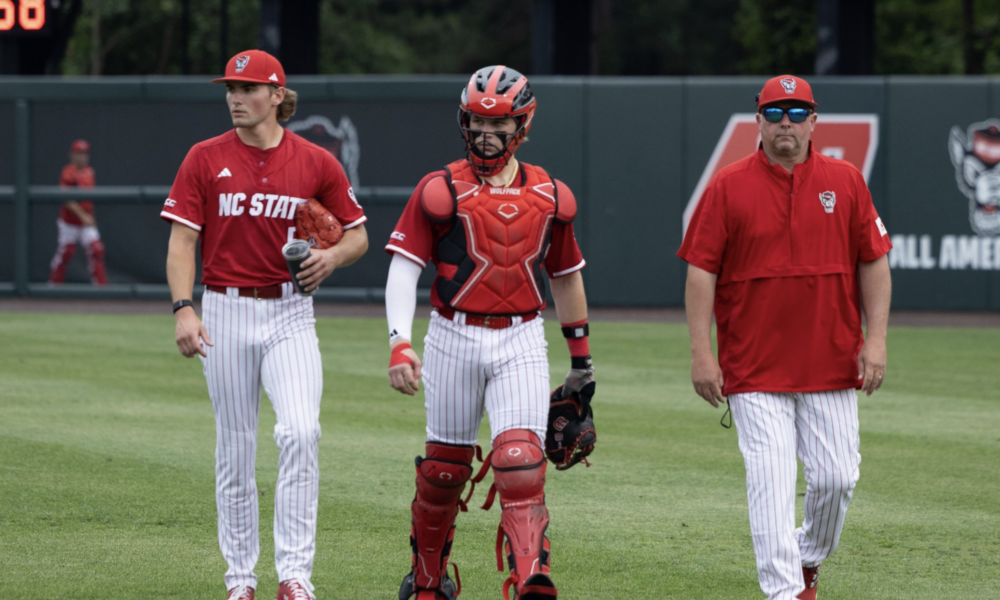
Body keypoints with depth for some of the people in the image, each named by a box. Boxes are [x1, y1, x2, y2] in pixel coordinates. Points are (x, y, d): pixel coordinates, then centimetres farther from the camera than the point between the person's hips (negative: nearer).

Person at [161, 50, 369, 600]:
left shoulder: (316, 163, 2)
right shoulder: (205, 159, 1)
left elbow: (357, 235, 10)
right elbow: (182, 240, -2)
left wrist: (332, 256, -13)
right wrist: (183, 310, -16)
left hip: (289, 314, -1)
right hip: (225, 312, 1)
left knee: (300, 431, -20)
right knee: (234, 447, 6)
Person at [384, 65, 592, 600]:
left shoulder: (549, 197, 6)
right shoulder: (440, 190, -4)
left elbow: (566, 276, 18)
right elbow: (403, 269, -8)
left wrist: (581, 358, 21)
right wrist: (399, 343, -21)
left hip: (520, 342, 1)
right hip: (454, 339, -1)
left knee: (520, 460, -16)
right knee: (445, 467, 8)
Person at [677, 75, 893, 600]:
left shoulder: (845, 182, 6)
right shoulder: (728, 187, -1)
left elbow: (873, 262, 8)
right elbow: (700, 270, -2)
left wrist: (875, 339, -1)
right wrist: (701, 353, -9)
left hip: (832, 361, 2)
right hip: (754, 369, -2)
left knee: (837, 477, 3)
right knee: (771, 481, -8)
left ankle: (809, 557, 30)